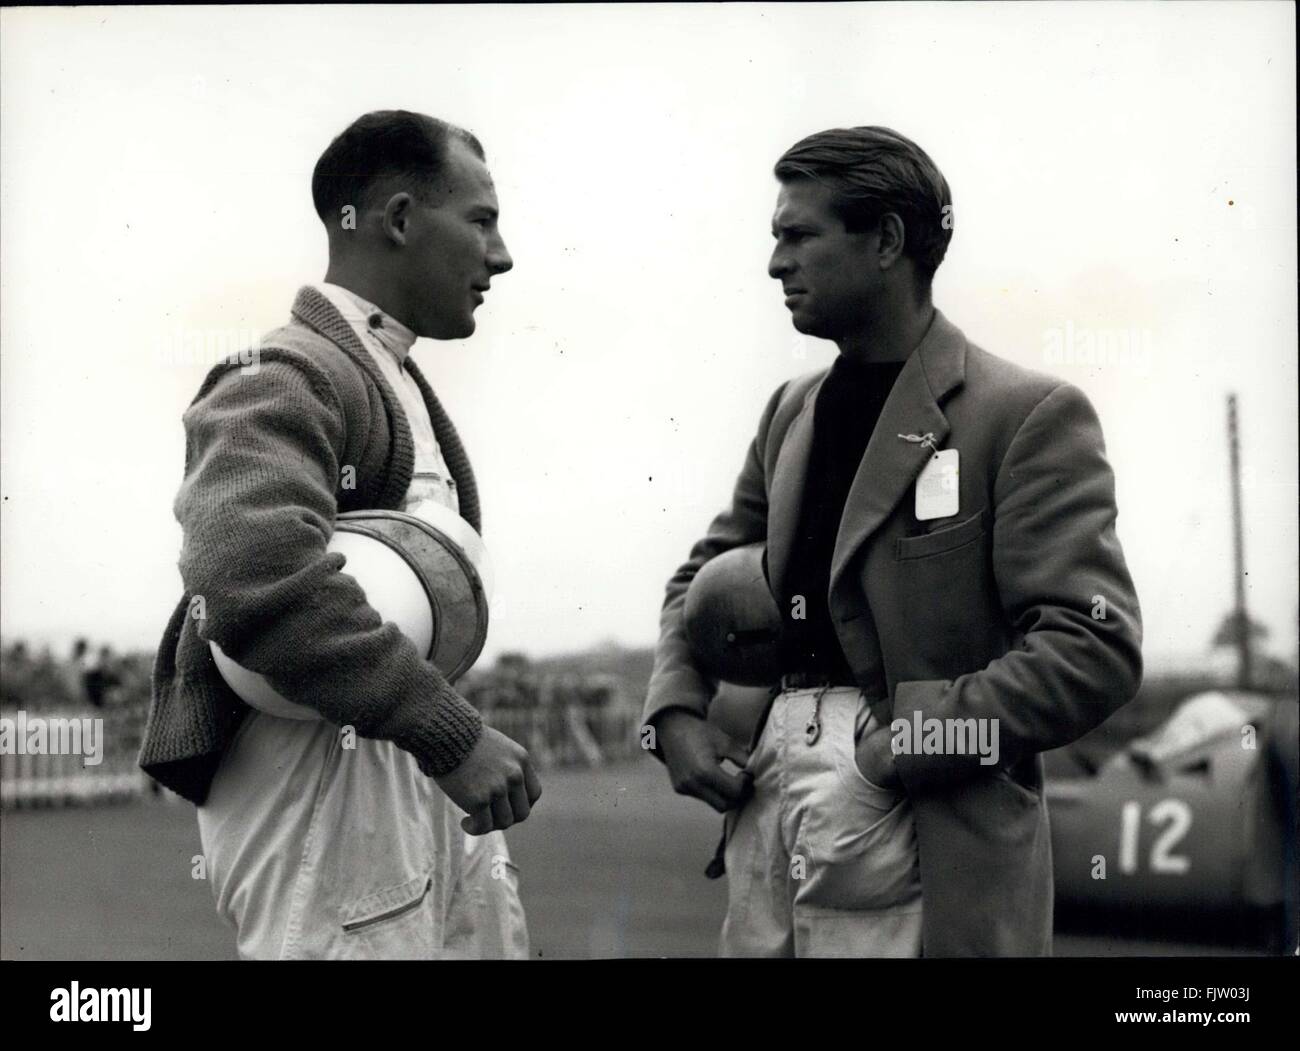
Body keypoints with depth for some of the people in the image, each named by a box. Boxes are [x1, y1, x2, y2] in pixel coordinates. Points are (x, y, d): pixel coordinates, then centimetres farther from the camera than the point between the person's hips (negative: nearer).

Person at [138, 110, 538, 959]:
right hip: (322, 784, -9)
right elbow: (254, 574, -30)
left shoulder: (398, 381, 21)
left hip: (423, 781, 10)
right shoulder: (288, 379, -12)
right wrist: (452, 732, -29)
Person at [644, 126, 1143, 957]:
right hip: (768, 803, 6)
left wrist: (906, 743, -19)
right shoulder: (791, 410, 15)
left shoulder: (1030, 417, -7)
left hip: (922, 837, -6)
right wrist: (678, 714, 4)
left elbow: (1097, 647, -14)